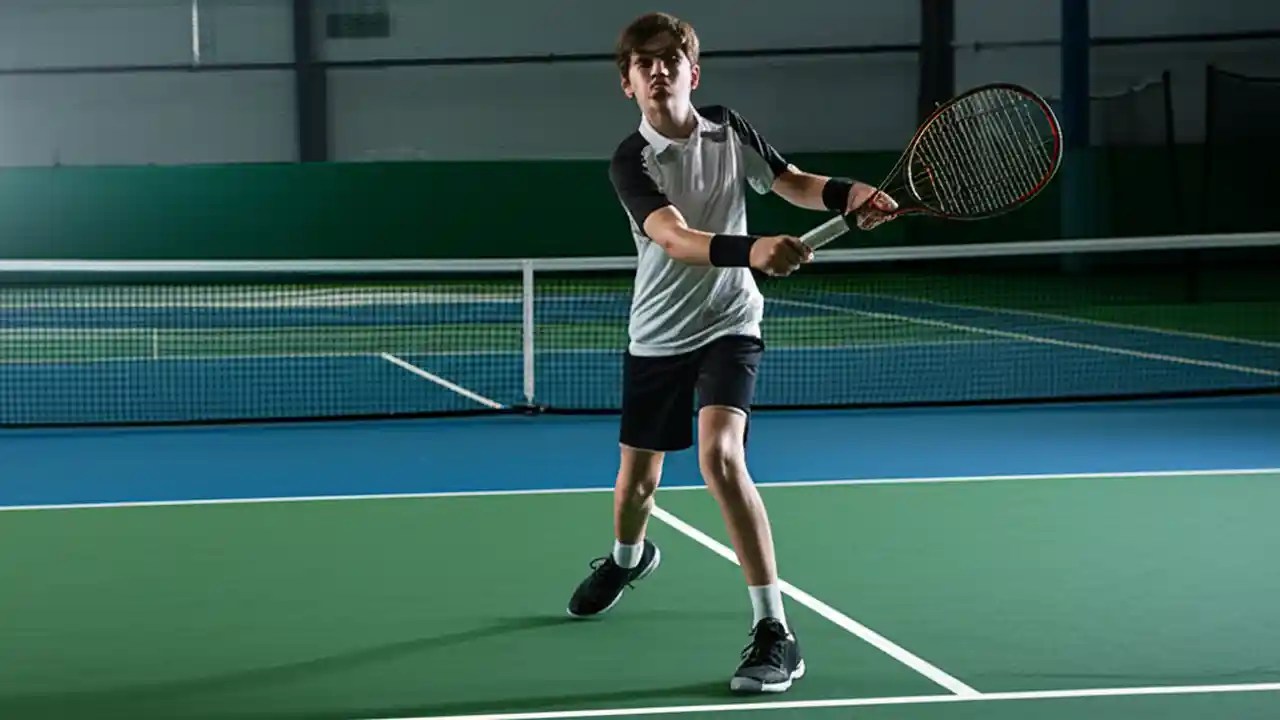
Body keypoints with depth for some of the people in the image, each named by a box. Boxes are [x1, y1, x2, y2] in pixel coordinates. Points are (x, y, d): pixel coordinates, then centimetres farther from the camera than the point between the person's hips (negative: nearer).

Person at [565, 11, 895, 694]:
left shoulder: (728, 129, -7)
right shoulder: (631, 160, -17)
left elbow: (792, 182, 6)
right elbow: (675, 239, -33)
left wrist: (851, 193, -16)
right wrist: (751, 250, -52)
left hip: (727, 323, -1)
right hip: (657, 335, 1)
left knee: (720, 456, -24)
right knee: (637, 478, 15)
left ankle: (773, 631, -22)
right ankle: (628, 557, 53)